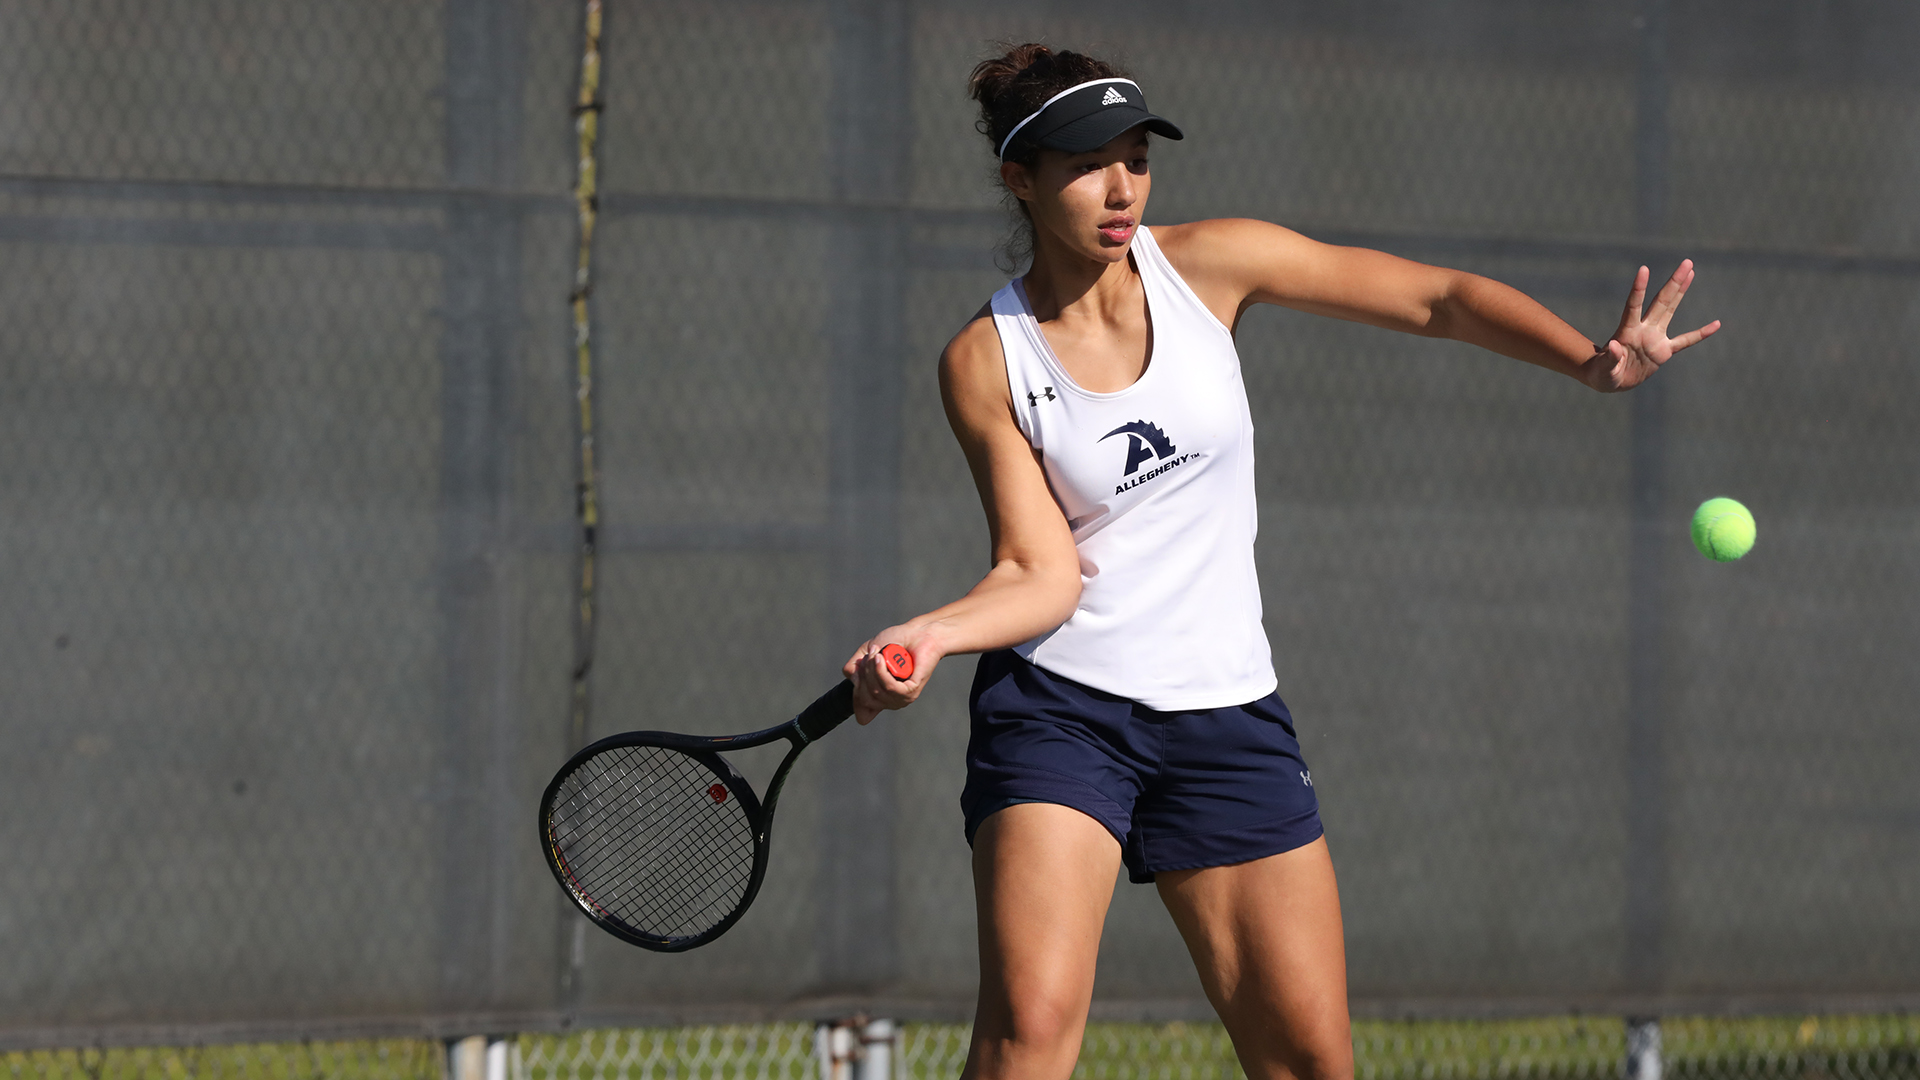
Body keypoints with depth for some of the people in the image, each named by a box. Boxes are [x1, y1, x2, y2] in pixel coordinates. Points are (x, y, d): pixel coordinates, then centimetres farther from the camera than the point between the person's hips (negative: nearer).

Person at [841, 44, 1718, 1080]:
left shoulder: (1206, 265, 0)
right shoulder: (984, 362, -5)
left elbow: (1443, 299, 1)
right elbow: (1041, 576, -8)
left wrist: (1593, 360, -14)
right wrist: (926, 637, -28)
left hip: (1226, 712, 3)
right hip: (1059, 709, -3)